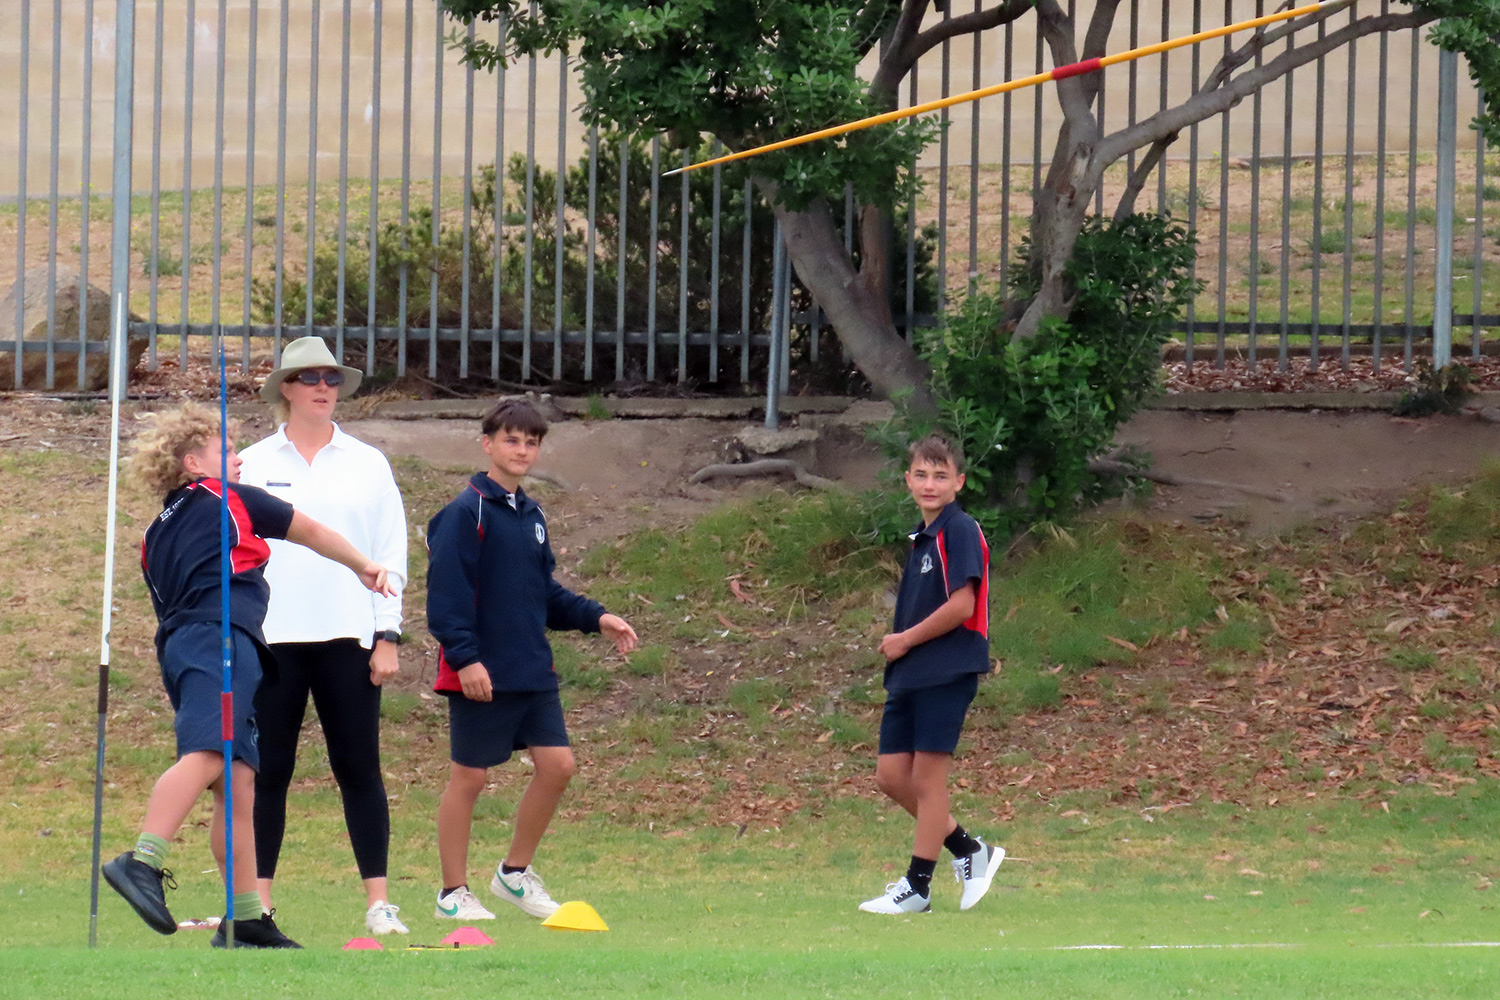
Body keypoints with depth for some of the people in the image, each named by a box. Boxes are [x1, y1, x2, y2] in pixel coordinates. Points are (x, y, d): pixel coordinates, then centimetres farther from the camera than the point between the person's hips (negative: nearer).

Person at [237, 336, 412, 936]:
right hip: (271, 639, 0)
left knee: (359, 770, -1)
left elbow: (390, 554, 8)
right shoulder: (253, 466, 8)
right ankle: (258, 899, 4)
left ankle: (378, 902, 0)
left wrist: (387, 635, 2)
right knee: (267, 773, 1)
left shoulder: (367, 465, 9)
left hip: (348, 638, 0)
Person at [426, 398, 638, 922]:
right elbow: (447, 593, -16)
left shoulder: (531, 516, 13)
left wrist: (595, 618, 9)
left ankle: (515, 873, 18)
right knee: (469, 776, 0)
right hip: (481, 675, -7)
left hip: (533, 671, 7)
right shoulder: (466, 512, -11)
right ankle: (454, 893, 11)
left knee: (556, 765, 2)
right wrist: (464, 658, -23)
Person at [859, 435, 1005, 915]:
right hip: (910, 676, 9)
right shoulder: (922, 535, 17)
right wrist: (898, 645, 7)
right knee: (891, 775, 7)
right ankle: (970, 852, 19)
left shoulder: (960, 533, -11)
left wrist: (905, 640, -11)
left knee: (927, 776, -4)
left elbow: (961, 606, -19)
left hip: (947, 672, -9)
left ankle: (917, 885, 3)